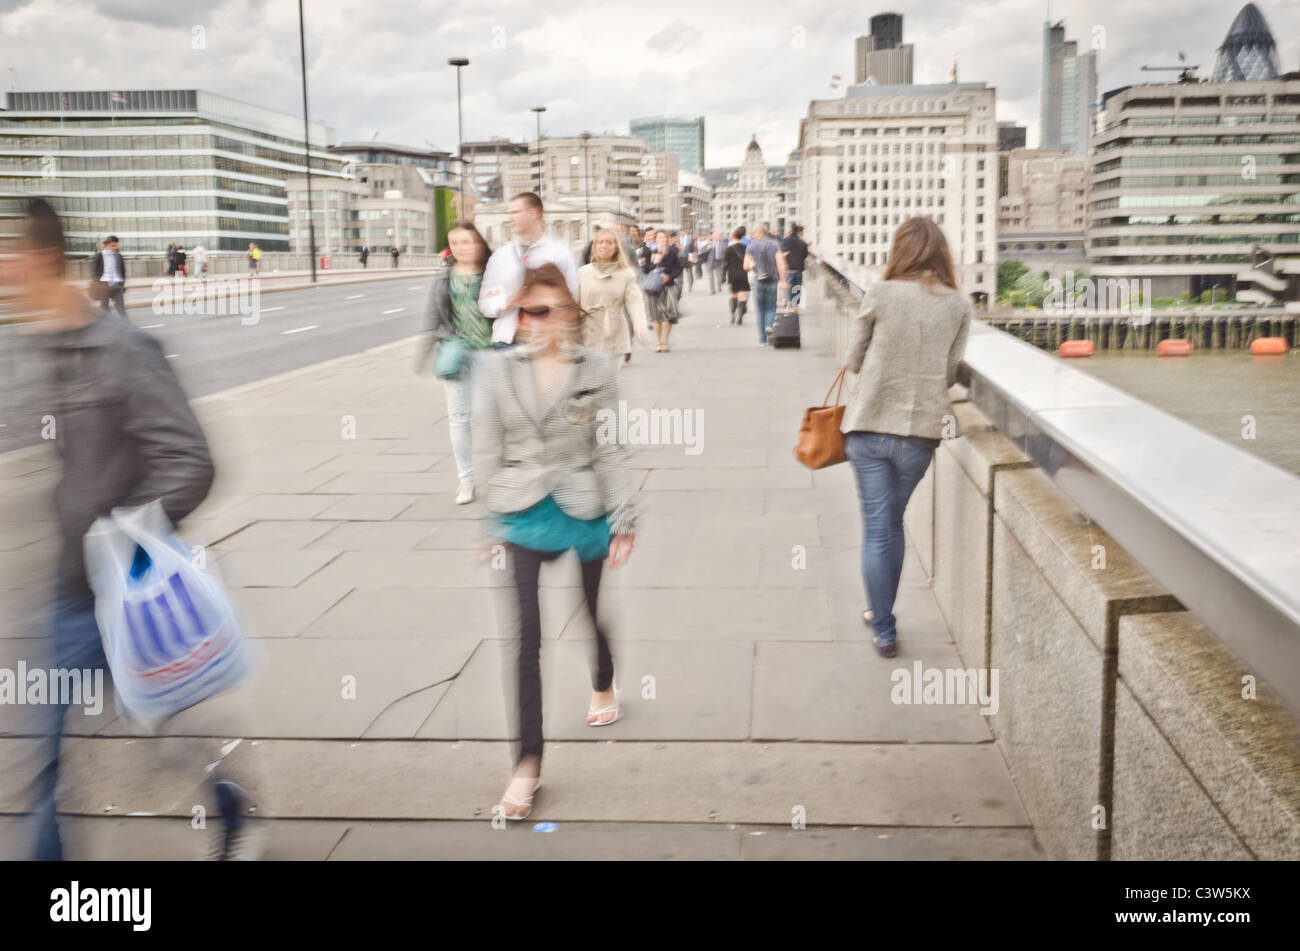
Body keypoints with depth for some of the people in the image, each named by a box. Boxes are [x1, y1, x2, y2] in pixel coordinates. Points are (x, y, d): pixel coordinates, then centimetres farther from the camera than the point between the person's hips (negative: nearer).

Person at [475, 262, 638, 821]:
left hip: (584, 510, 0)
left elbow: (611, 451, -1)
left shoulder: (598, 370, -3)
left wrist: (624, 521, -2)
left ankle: (604, 686, 52)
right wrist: (491, 522, 6)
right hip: (524, 514, 0)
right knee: (527, 635, -5)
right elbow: (491, 450, 5)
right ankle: (528, 763, 0)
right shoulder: (501, 371, 0)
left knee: (594, 611, 19)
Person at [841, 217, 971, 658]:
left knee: (877, 529, 5)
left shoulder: (881, 295, -7)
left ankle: (884, 630, 10)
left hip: (869, 426, -2)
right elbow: (952, 371, 5)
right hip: (921, 431, 2)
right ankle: (881, 614, 32)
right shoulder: (958, 305, 0)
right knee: (893, 524, 20)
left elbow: (854, 361, 1)